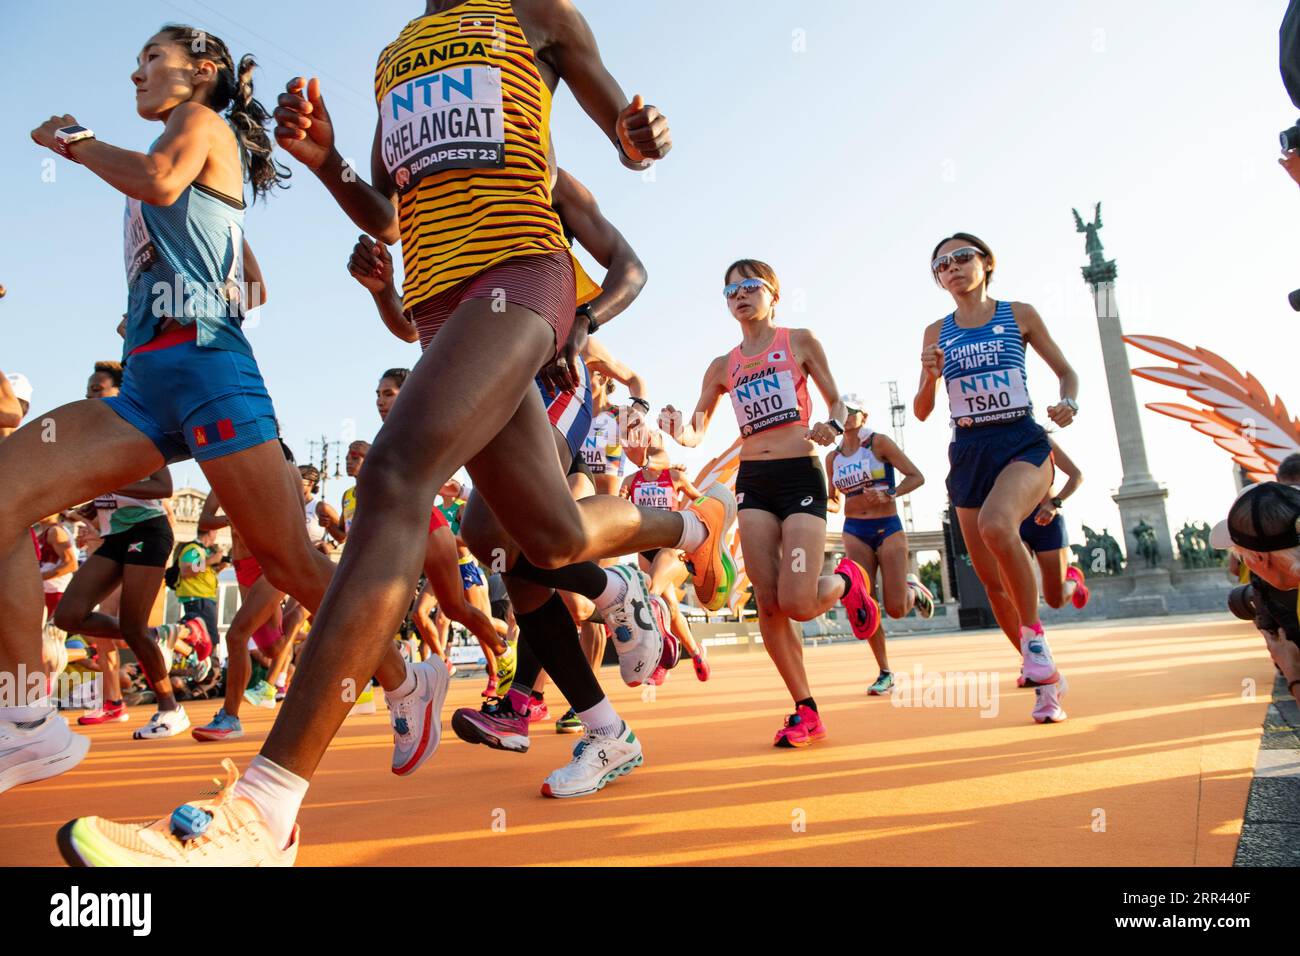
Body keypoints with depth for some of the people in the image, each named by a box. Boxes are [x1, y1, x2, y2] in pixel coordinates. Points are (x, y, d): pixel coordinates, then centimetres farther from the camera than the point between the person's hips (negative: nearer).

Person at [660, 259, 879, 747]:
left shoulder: (799, 341, 7)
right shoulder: (723, 366, 14)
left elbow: (838, 404, 9)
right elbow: (696, 434, 11)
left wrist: (832, 427, -15)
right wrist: (679, 432, -12)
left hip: (801, 476, -3)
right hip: (752, 482, 4)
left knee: (797, 604, -15)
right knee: (768, 605, -5)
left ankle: (846, 582, 21)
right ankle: (806, 712, 10)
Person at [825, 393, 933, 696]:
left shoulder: (879, 442, -3)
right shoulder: (833, 457, 9)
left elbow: (916, 476, -6)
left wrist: (888, 494, -22)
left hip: (888, 528, -3)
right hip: (855, 533, 3)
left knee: (896, 609, -8)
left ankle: (913, 589, 29)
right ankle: (885, 673, 9)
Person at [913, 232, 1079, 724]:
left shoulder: (1020, 314, 5)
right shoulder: (937, 332, 10)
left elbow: (1067, 372, 12)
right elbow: (921, 412, 8)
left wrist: (1068, 403, -8)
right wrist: (930, 377, -12)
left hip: (1022, 443, -3)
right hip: (968, 452, 4)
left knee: (996, 524, -36)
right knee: (991, 578, 5)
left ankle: (1033, 634, -15)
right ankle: (1043, 675, 24)